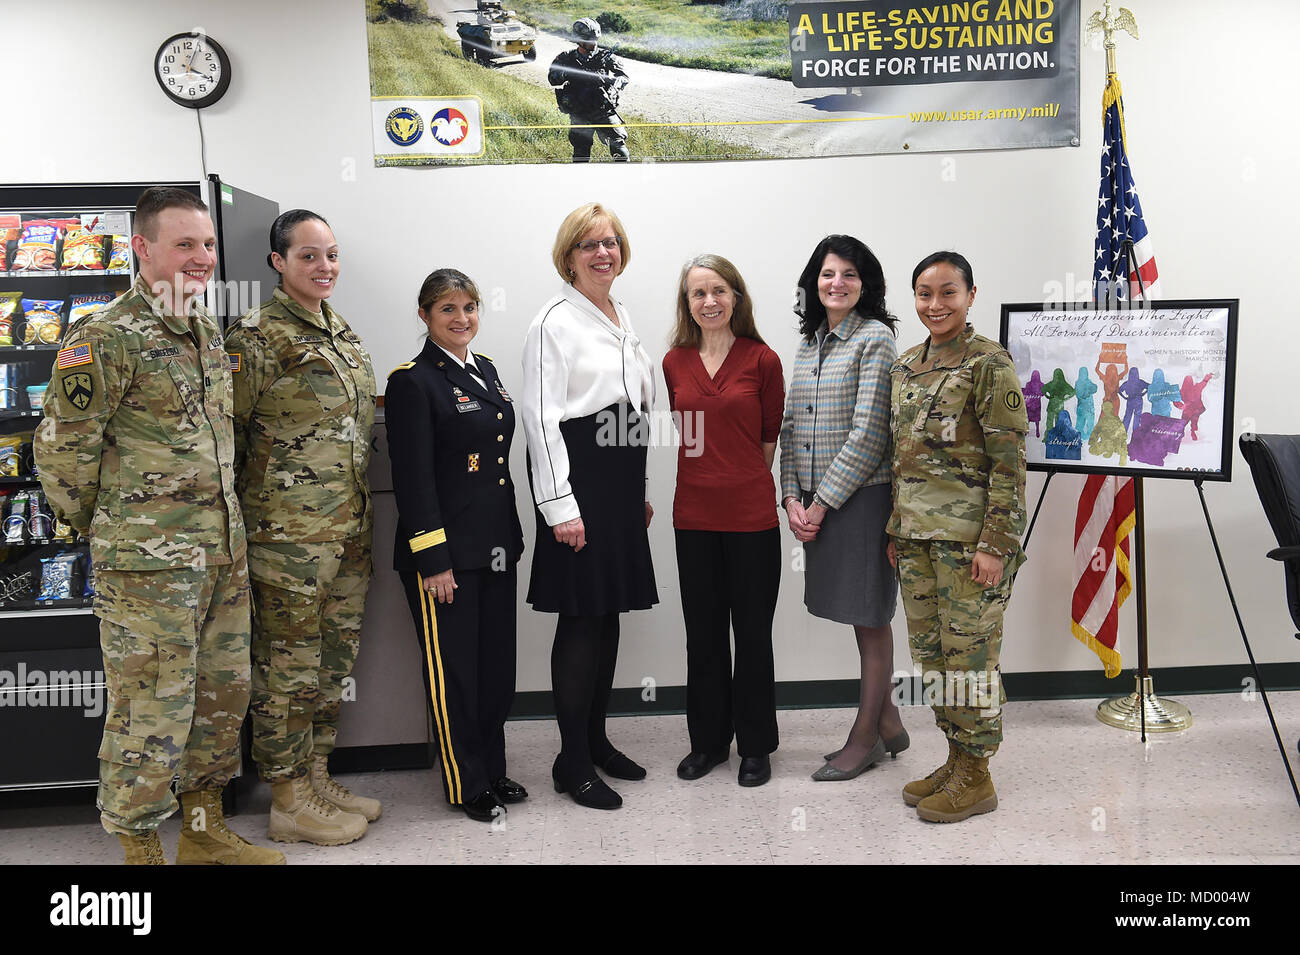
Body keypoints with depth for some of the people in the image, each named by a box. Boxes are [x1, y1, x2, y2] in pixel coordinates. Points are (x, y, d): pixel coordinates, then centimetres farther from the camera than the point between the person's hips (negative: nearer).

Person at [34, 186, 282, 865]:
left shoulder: (207, 333, 13)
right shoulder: (106, 338, -11)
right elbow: (61, 448, -10)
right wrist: (104, 529, 1)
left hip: (224, 554, 8)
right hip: (148, 564, -8)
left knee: (223, 695, 16)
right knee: (152, 711, 2)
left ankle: (205, 832, 33)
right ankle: (140, 848, 21)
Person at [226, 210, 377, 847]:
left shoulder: (341, 333, 14)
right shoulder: (257, 335, -10)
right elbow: (230, 431, -10)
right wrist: (241, 521, -9)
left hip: (348, 526, 8)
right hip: (288, 530, -8)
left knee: (334, 658, 15)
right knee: (288, 664, 3)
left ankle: (317, 776, 30)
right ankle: (288, 800, 17)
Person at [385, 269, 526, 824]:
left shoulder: (484, 369, 13)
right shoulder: (412, 382, -10)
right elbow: (413, 479, -15)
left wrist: (514, 539, 17)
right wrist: (433, 560, -18)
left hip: (495, 547, 8)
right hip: (445, 553, -7)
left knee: (498, 664, 15)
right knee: (454, 670, 5)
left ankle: (493, 772, 31)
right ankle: (465, 785, 21)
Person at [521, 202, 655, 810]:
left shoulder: (623, 320, 17)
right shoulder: (555, 321, -7)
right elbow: (541, 416, -13)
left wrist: (640, 489, 18)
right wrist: (560, 504, -18)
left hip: (622, 479, 8)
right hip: (578, 476, -8)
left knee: (610, 612, 12)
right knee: (581, 619, -4)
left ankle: (597, 738, 26)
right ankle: (572, 763, 9)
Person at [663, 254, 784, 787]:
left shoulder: (762, 360, -3)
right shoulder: (674, 363, 5)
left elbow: (770, 436, 4)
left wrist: (741, 479, 7)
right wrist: (711, 476, 9)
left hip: (751, 513, -3)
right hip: (694, 514, 3)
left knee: (752, 631, 7)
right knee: (703, 631, 12)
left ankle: (755, 746, 22)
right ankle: (708, 739, 28)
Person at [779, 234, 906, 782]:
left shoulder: (875, 338, -8)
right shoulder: (809, 344, 14)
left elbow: (868, 434, -15)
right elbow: (790, 426, 12)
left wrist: (822, 502, -13)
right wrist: (792, 496, 0)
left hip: (861, 497, -7)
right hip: (814, 503, 7)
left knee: (870, 618, 5)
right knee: (859, 615, 15)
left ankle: (866, 737, 19)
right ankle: (887, 721, 31)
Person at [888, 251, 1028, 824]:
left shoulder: (989, 364, -9)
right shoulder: (905, 366, 12)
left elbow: (1009, 463, -13)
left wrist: (994, 543, -17)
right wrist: (896, 530, 16)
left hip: (969, 536, -7)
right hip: (917, 535, 7)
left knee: (969, 652, 1)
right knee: (930, 651, 13)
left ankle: (975, 776, 16)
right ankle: (955, 758, 28)